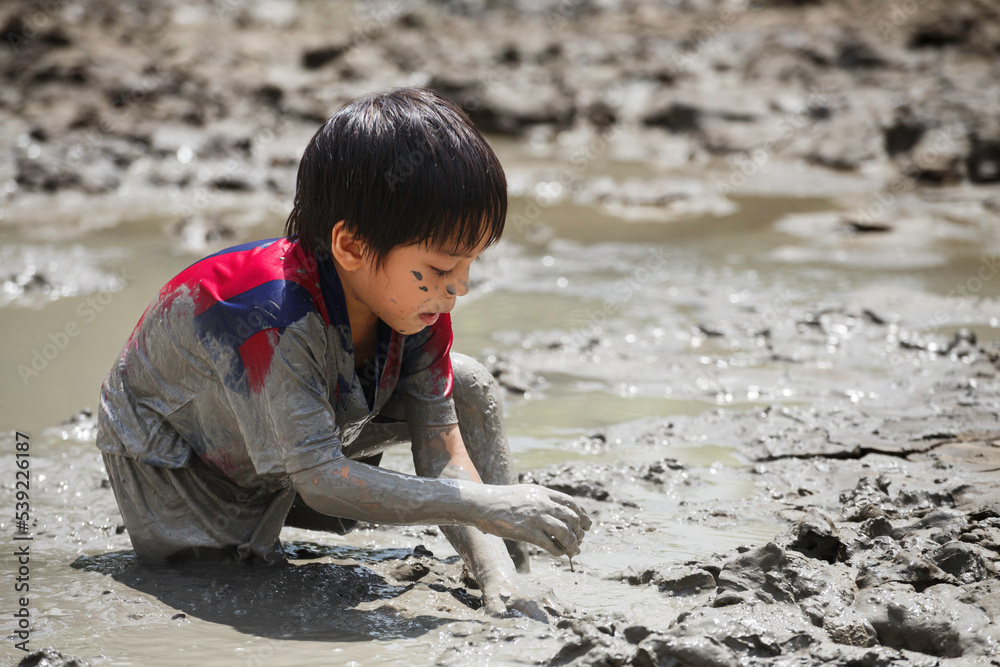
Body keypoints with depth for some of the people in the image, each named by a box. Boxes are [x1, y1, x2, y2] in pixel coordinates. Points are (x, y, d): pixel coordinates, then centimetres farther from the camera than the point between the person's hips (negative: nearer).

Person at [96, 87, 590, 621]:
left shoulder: (418, 311, -22)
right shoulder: (274, 320, -44)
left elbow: (443, 455, -20)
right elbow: (319, 481, -44)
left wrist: (497, 571, -35)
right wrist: (484, 505, -49)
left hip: (293, 439, 6)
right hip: (170, 459, -6)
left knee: (469, 387, -7)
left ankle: (510, 578, 0)